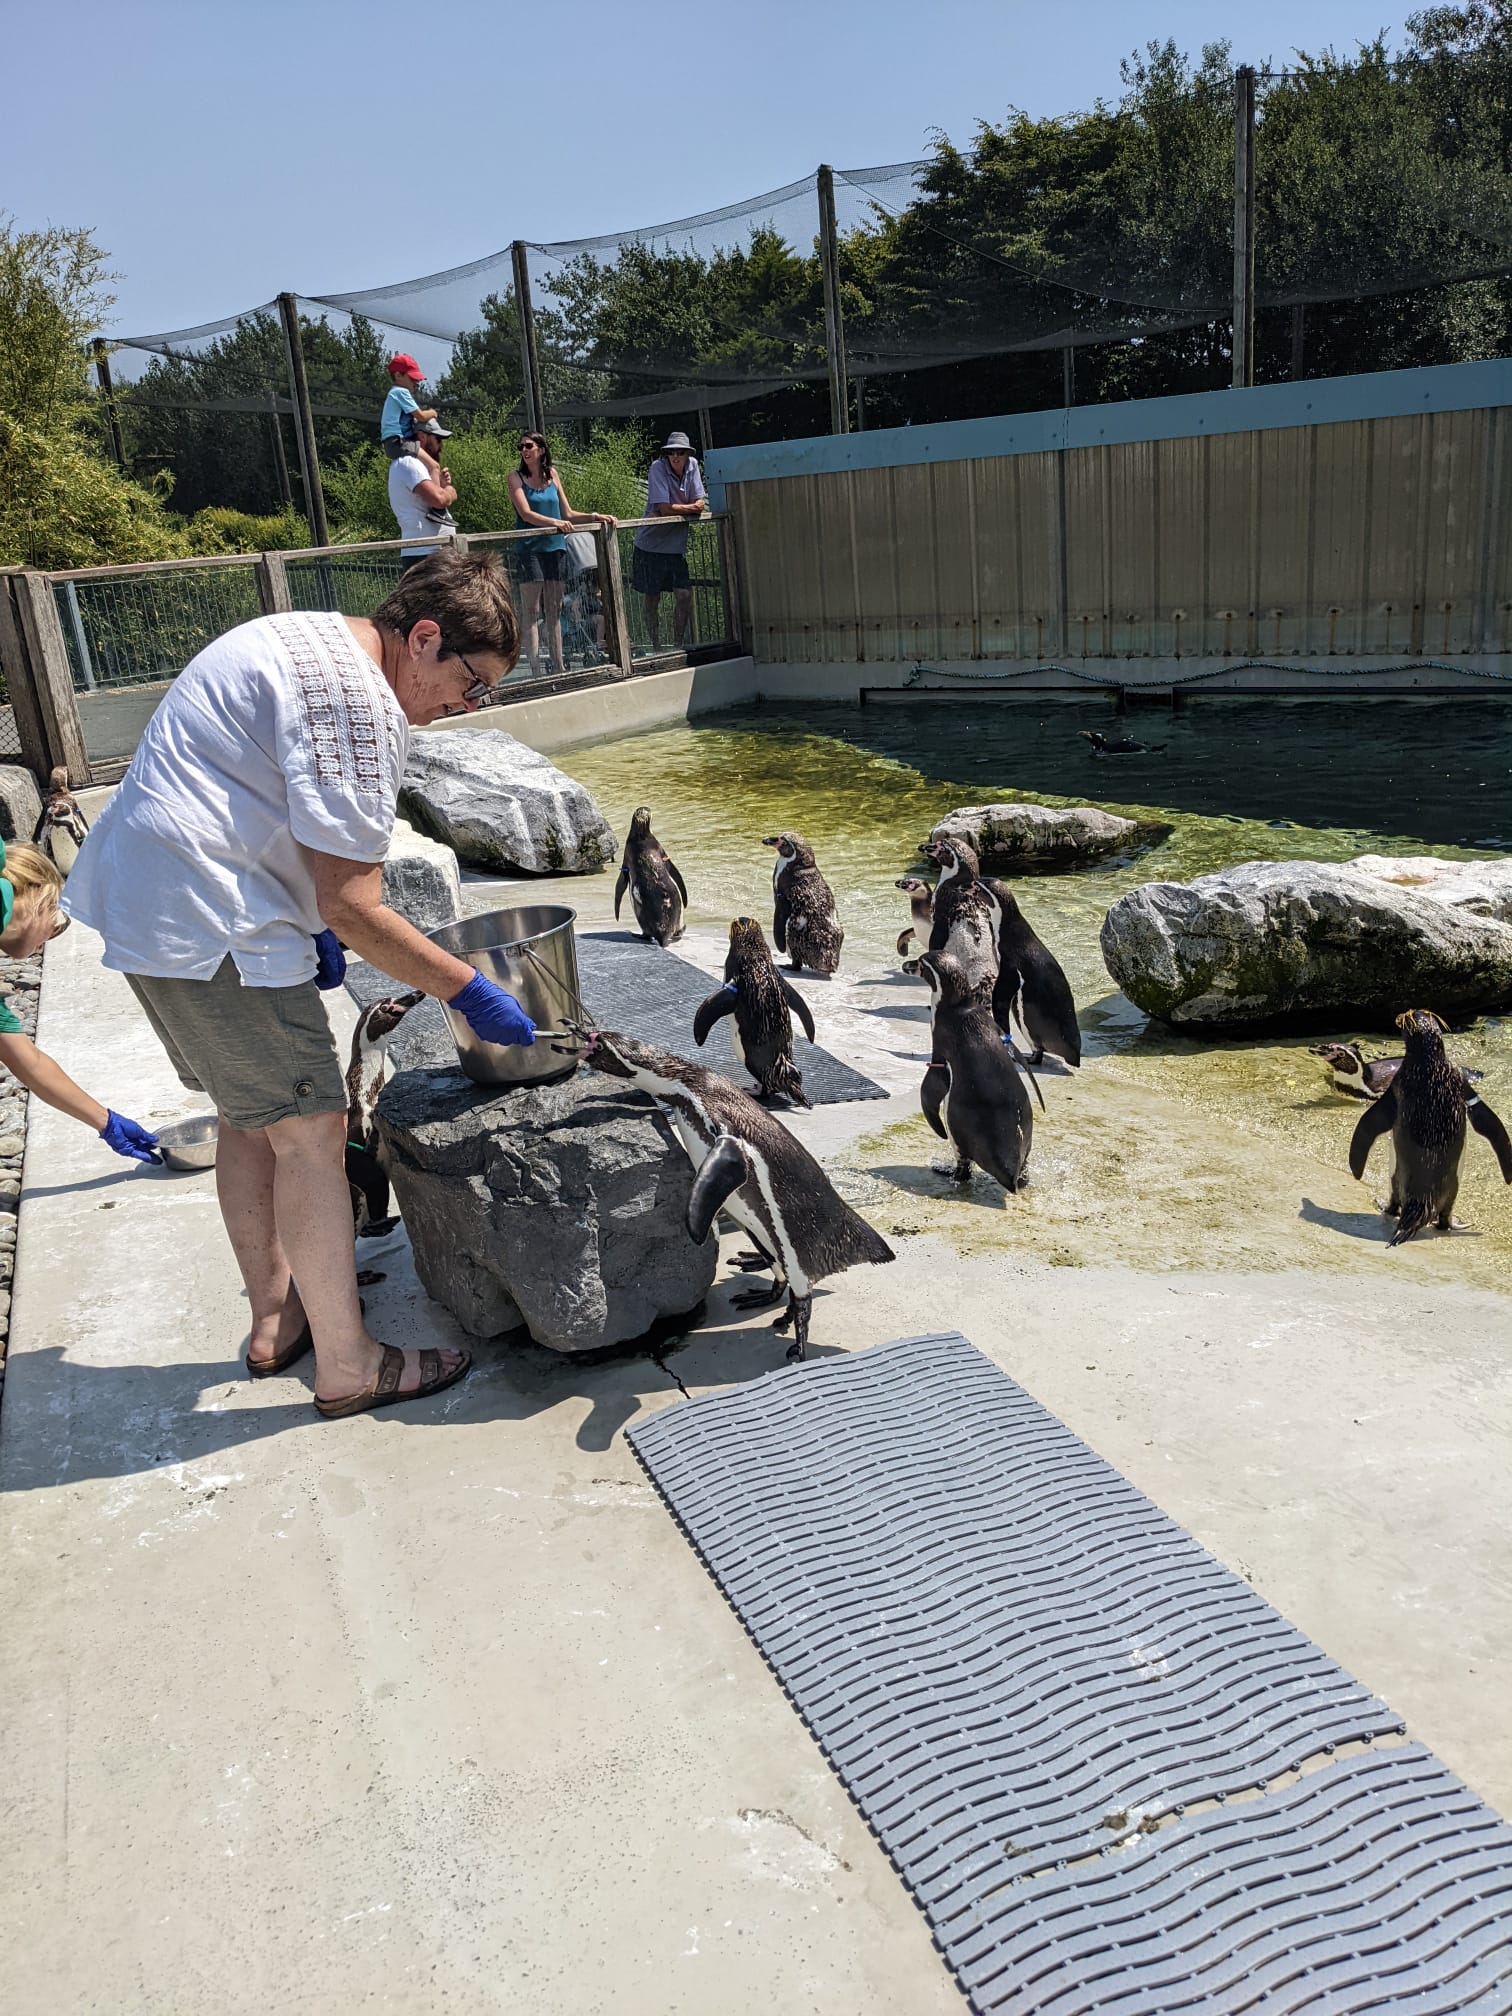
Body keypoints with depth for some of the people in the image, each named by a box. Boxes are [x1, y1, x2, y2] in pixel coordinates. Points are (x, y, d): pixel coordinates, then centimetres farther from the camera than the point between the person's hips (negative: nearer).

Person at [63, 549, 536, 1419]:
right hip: (207, 925, -11)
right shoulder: (360, 703, -20)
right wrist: (471, 991, -13)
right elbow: (353, 910, -21)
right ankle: (349, 1366, 7)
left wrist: (313, 927, 17)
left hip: (142, 893, 11)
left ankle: (277, 1318, 33)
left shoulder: (309, 640, 14)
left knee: (254, 1116, 19)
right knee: (311, 1130, -3)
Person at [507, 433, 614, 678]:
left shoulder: (552, 474, 13)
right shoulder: (516, 476, 1)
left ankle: (559, 667, 10)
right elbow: (526, 513, -12)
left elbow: (568, 514, 15)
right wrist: (554, 523, -26)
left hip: (555, 547, 4)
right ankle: (536, 669, -8)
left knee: (554, 611, 7)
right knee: (531, 612, -6)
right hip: (530, 548, -4)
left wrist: (596, 517, 3)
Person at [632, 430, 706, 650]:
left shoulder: (692, 465, -1)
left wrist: (675, 509, -17)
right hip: (651, 544, -4)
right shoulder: (658, 468, -14)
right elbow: (664, 508, -21)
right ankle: (656, 648, 17)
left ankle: (678, 646, 12)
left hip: (676, 545, 4)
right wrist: (690, 508, -9)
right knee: (652, 599, 5)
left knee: (684, 595, -2)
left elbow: (700, 505, -4)